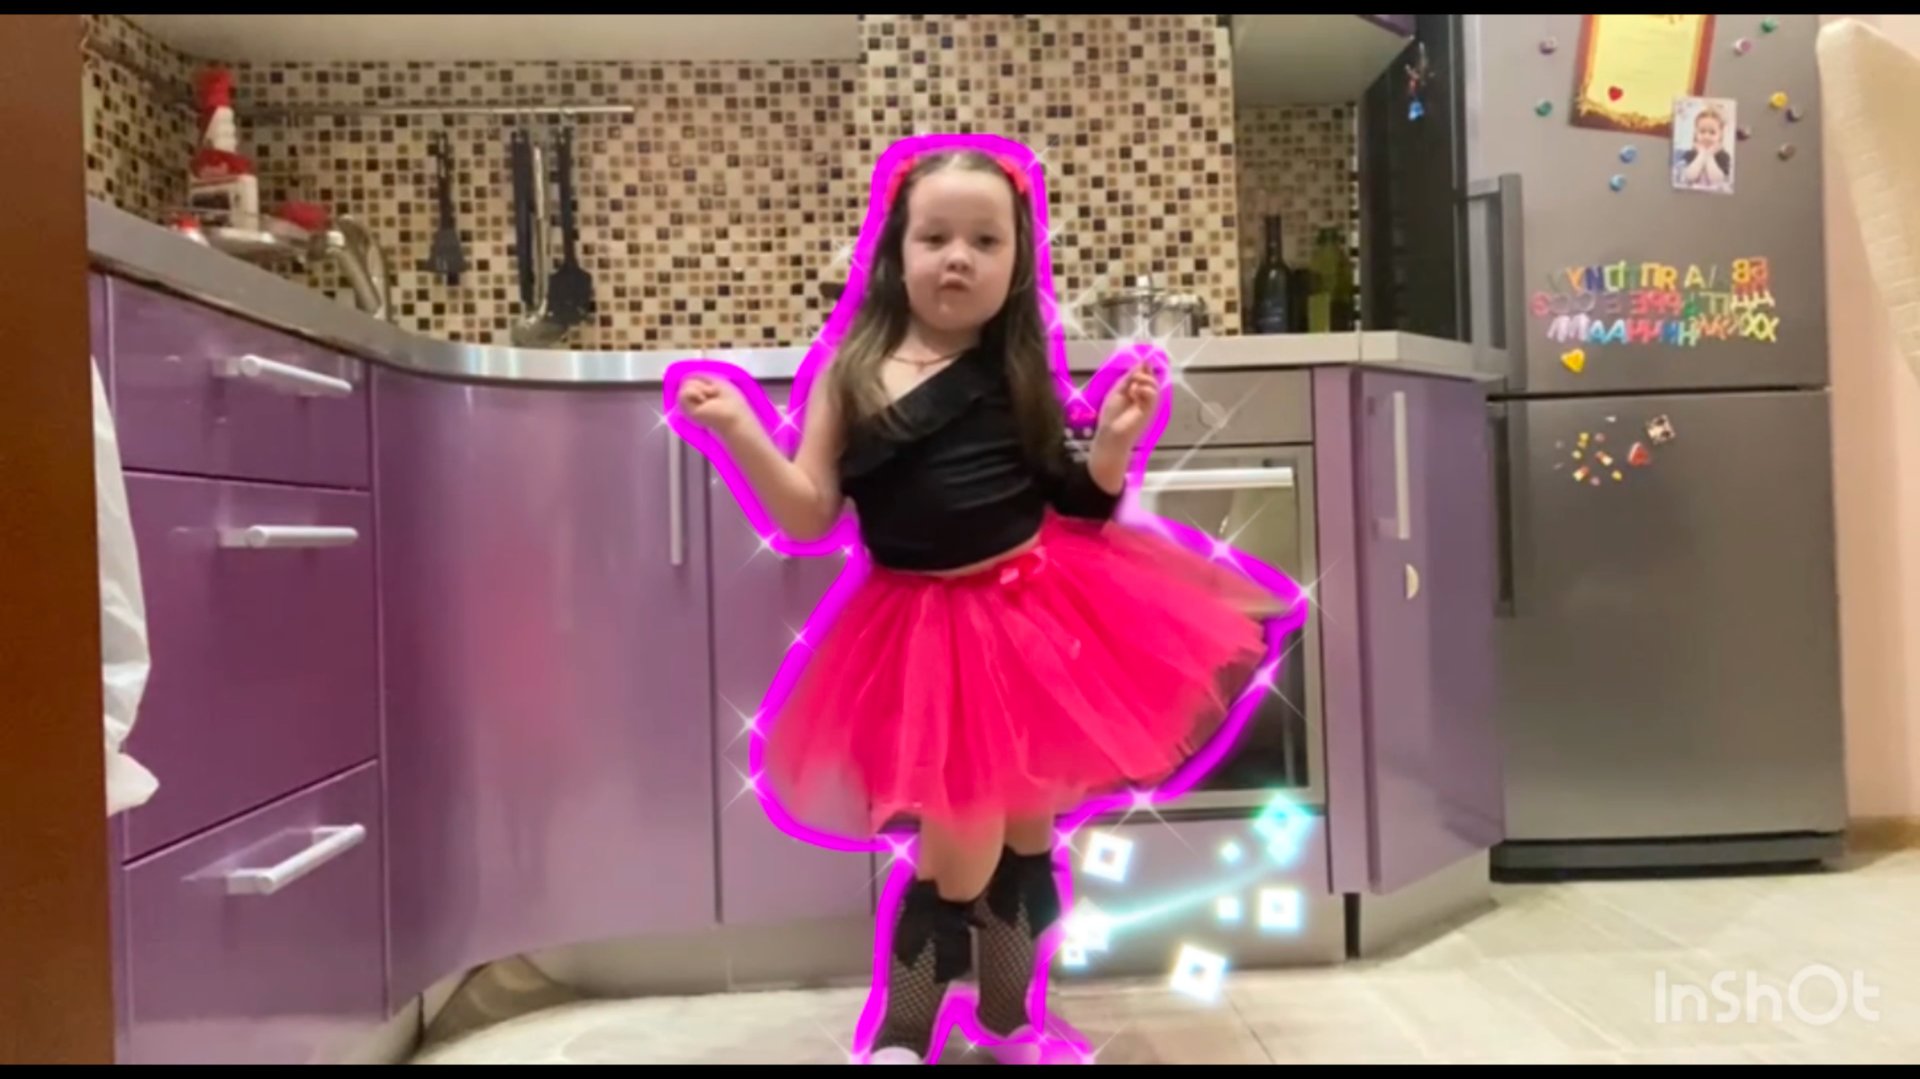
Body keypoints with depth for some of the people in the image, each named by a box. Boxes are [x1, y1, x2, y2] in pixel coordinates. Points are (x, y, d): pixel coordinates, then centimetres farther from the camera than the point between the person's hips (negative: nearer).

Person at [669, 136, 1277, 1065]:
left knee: (1028, 824, 16)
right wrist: (739, 434, -17)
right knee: (962, 845, -3)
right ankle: (899, 1035, 23)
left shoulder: (1019, 374, 1)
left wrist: (1112, 441, -10)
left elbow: (1076, 504, 7)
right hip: (928, 627, -3)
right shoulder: (851, 377, -4)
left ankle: (1010, 1012, 39)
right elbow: (808, 518, -6)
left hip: (1039, 610, 3)